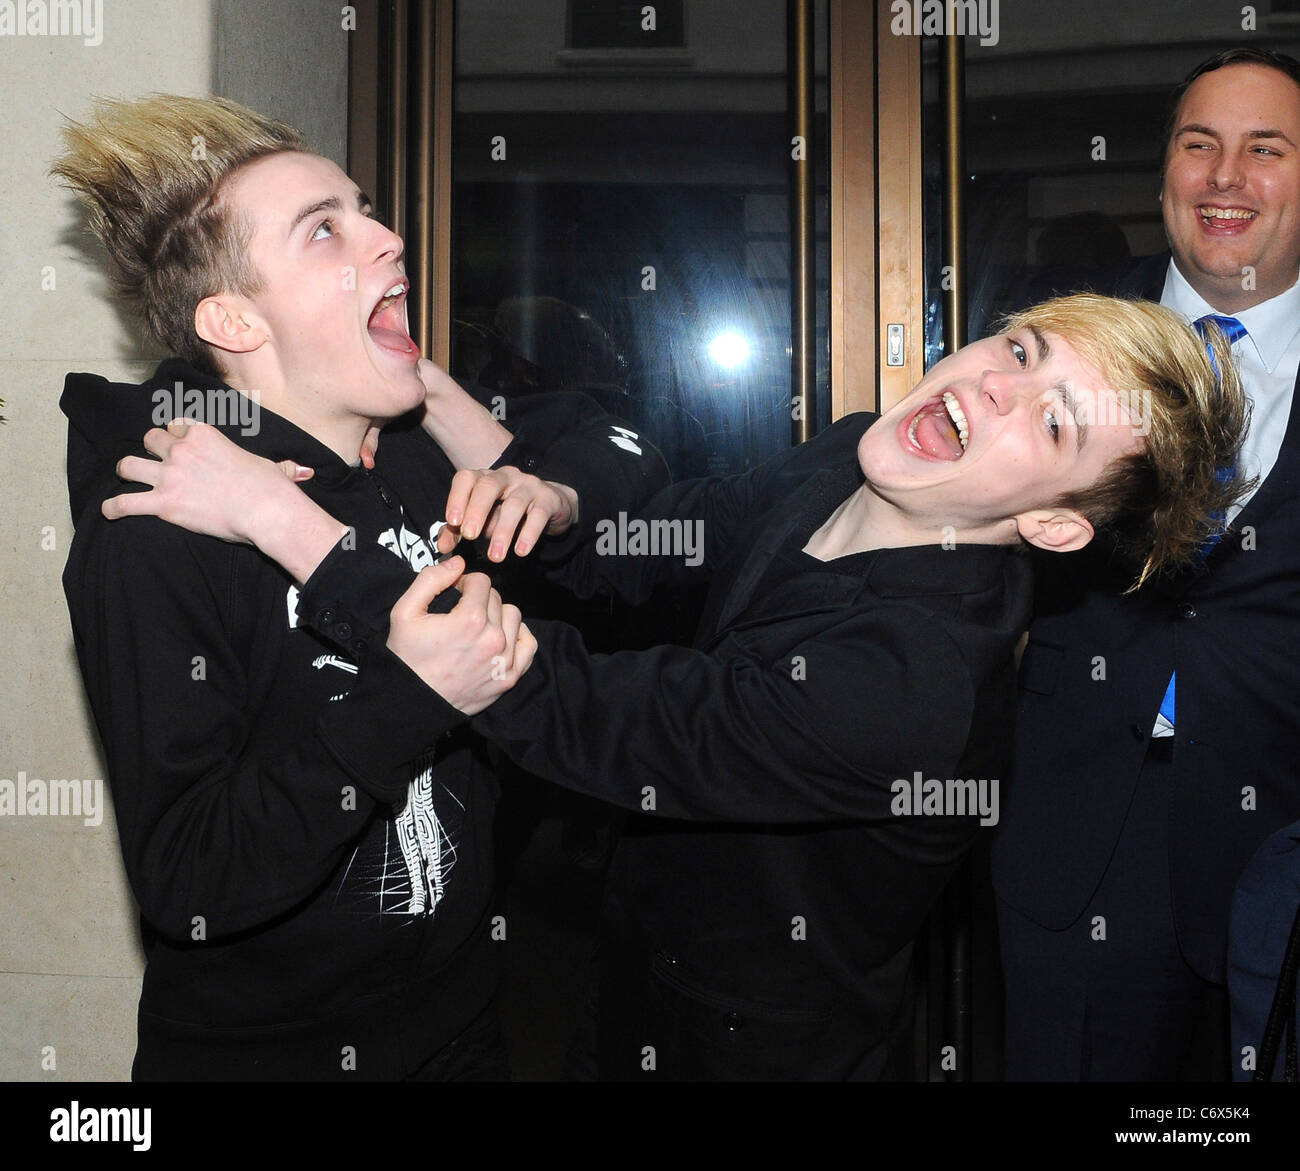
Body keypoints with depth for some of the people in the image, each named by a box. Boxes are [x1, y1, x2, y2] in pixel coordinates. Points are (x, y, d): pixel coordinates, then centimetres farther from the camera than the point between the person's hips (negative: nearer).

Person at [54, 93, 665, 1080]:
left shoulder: (421, 456, -3)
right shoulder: (153, 532, -22)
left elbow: (623, 454, 11)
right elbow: (185, 884, -25)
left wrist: (547, 495, -11)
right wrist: (410, 699, -33)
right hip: (263, 1047, -5)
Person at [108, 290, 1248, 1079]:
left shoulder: (903, 689, -37)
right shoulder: (844, 459, -12)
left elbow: (572, 710, -37)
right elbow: (645, 544, 1)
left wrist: (281, 517, -34)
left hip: (755, 1043, -6)